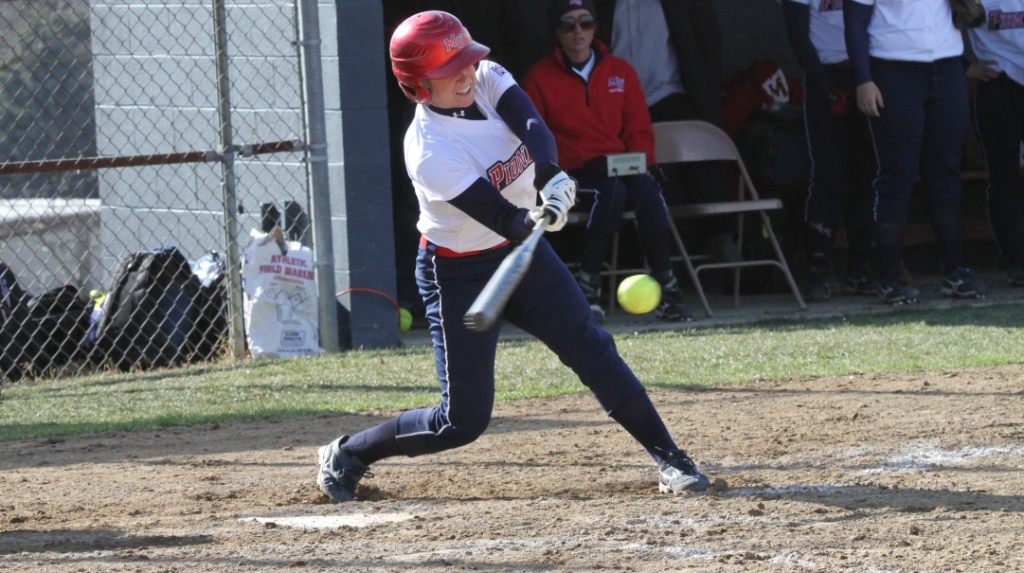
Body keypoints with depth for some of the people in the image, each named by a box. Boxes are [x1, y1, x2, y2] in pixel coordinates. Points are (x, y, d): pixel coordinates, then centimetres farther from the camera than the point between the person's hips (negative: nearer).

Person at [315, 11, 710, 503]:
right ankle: (346, 456, 16)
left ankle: (668, 458, -3)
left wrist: (552, 179, -44)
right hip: (459, 274, -6)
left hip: (523, 255, 6)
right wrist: (536, 221, -55)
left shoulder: (487, 79, -9)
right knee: (464, 420, -3)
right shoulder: (429, 154, -28)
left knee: (591, 347, -7)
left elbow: (533, 127, -25)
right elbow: (502, 218, -32)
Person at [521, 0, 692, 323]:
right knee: (612, 190, -36)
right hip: (571, 175, -3)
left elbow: (640, 130, 14)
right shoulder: (540, 78, 4)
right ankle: (588, 289, -33)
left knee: (646, 187, -32)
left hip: (620, 169, 3)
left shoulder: (620, 72, 14)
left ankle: (666, 289, -35)